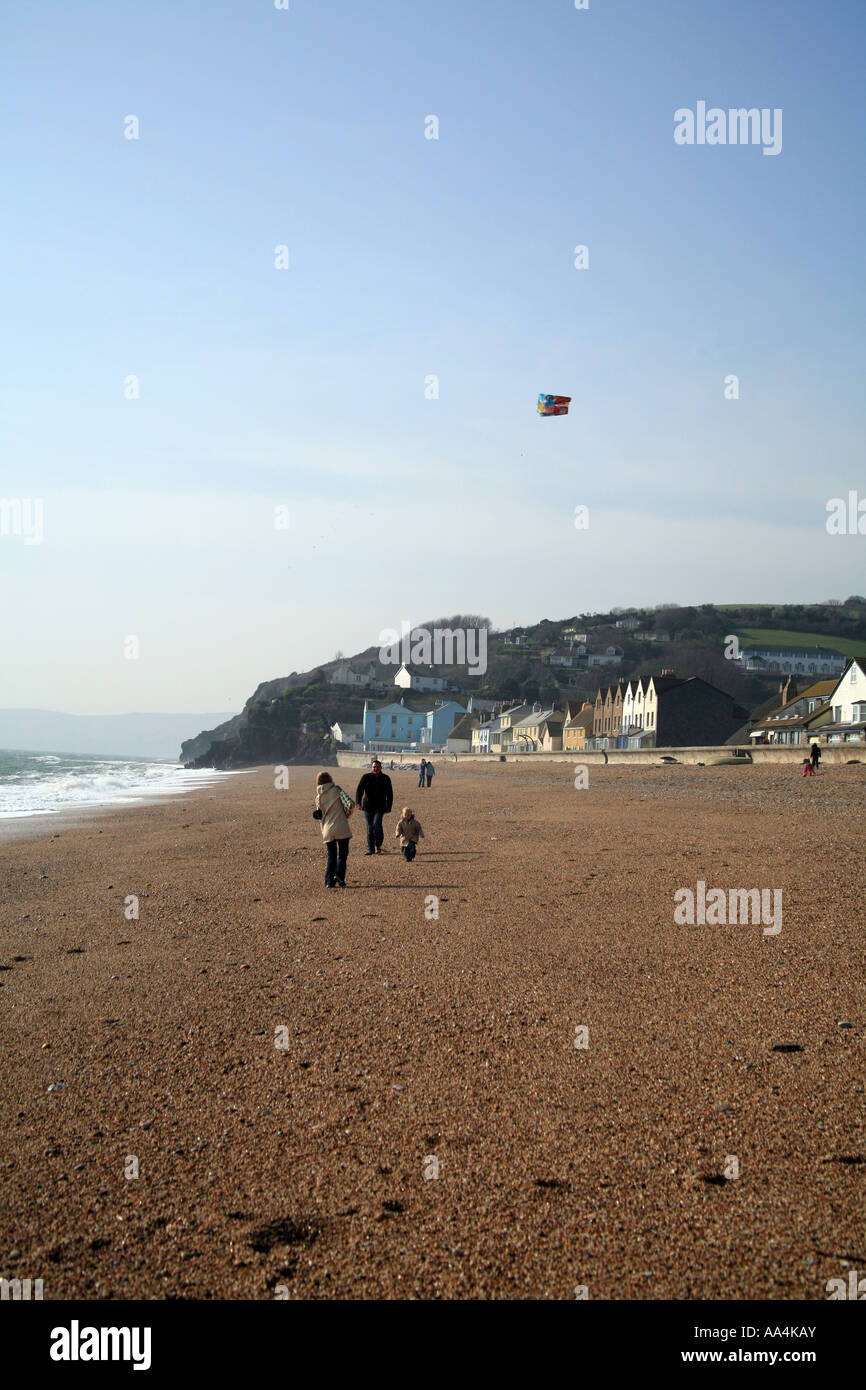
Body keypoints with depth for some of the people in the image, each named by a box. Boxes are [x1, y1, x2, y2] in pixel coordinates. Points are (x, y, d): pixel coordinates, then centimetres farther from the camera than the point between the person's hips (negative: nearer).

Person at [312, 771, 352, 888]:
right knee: (342, 854, 5)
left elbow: (319, 814, 11)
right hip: (341, 828, -4)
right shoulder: (337, 790, -3)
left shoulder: (318, 797, 7)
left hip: (327, 831, 4)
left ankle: (329, 881, 7)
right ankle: (339, 876, -11)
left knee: (331, 856, 12)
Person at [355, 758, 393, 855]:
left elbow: (389, 794, 11)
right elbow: (359, 790, -7)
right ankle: (370, 848, 12)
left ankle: (378, 845, 2)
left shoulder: (385, 778, 5)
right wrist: (358, 802, -20)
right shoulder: (366, 777, 2)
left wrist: (388, 807, 6)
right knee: (369, 827, 3)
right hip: (368, 806, 1)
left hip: (380, 806, -1)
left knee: (377, 824, -17)